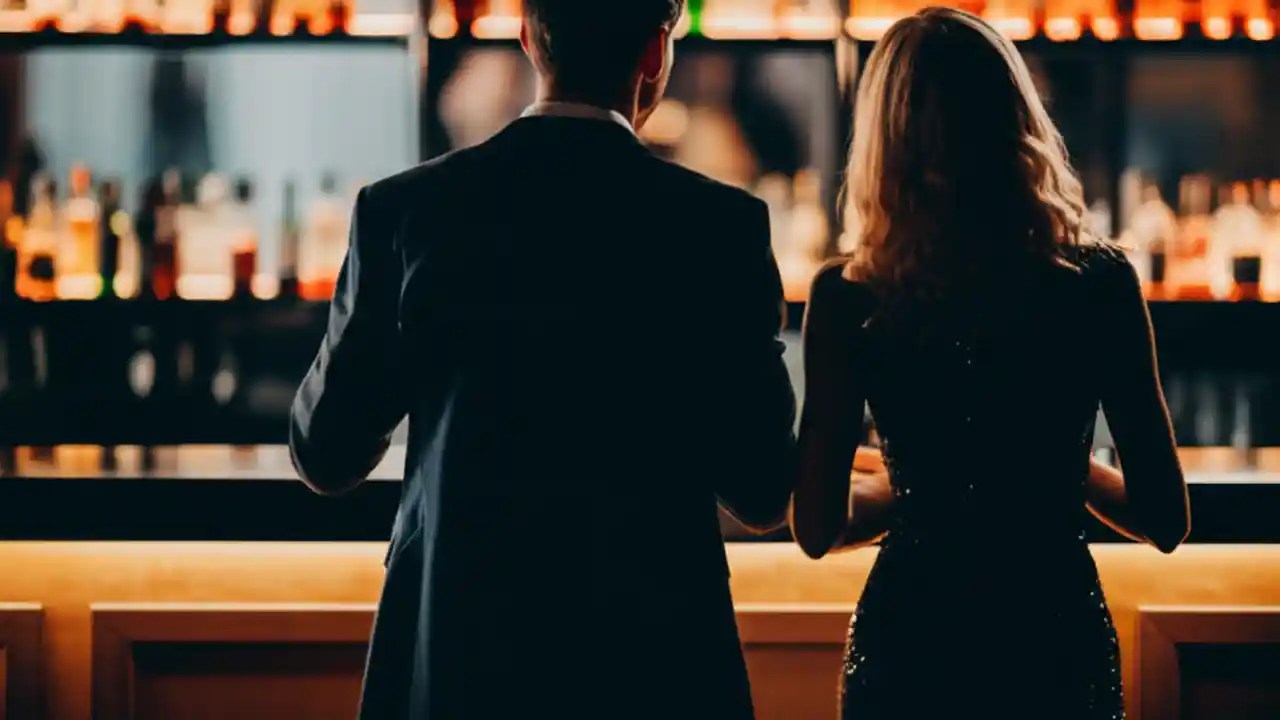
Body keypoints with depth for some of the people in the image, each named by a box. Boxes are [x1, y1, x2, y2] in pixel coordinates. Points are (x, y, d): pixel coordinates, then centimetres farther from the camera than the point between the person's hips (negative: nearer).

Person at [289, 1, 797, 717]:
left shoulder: (404, 209, -3)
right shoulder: (720, 226, -8)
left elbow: (326, 454, 5)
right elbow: (763, 495, -3)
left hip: (457, 655, 2)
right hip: (654, 657, -2)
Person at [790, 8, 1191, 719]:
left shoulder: (848, 299, -8)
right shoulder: (1100, 283, -7)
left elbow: (819, 526, -4)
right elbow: (1165, 517, -2)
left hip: (909, 644, 0)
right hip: (1060, 641, 1)